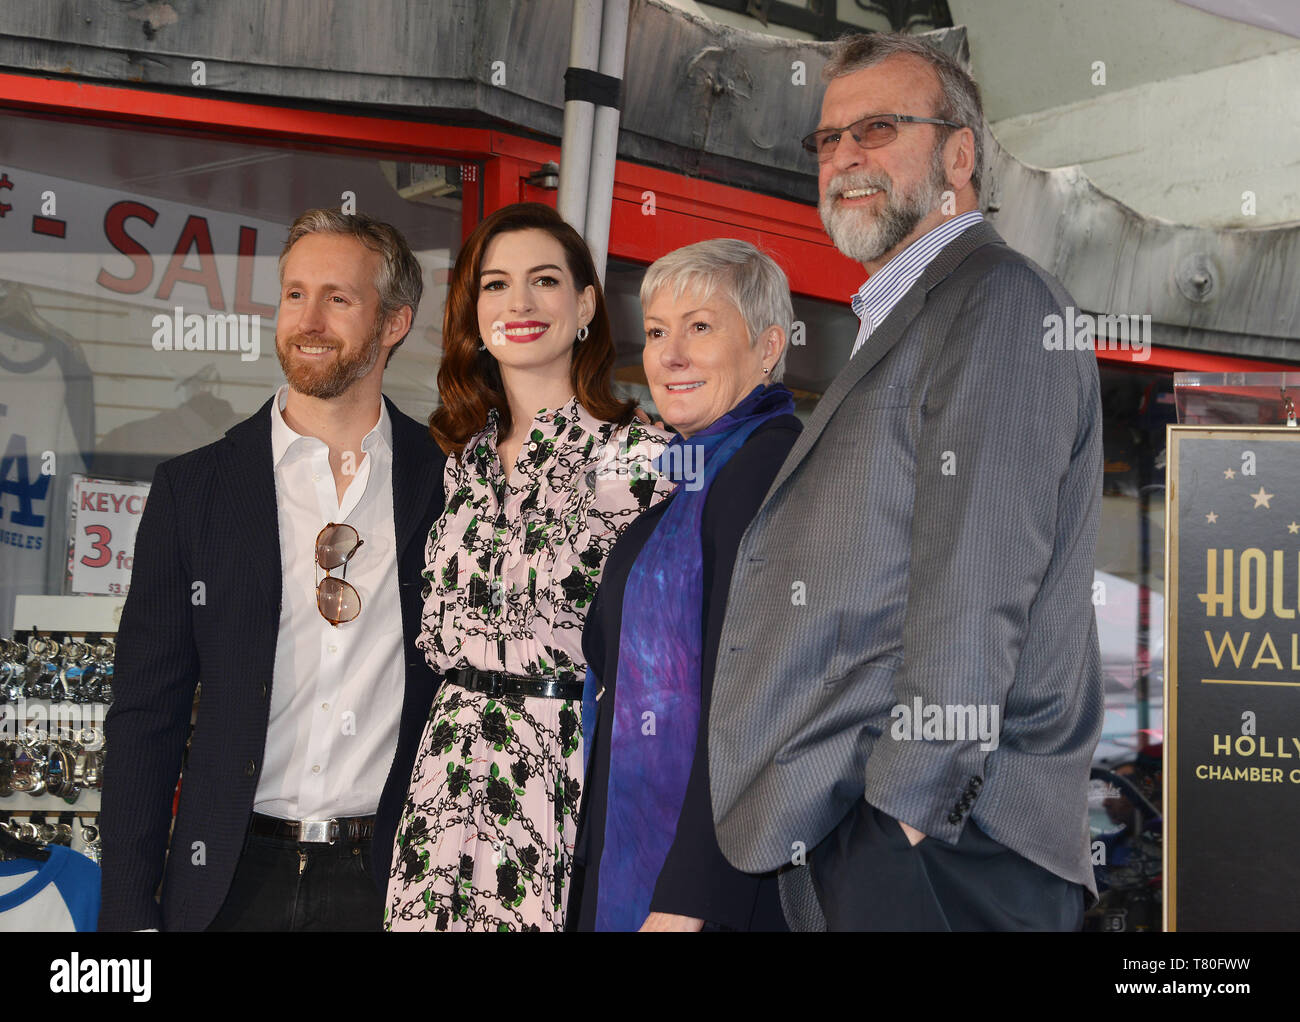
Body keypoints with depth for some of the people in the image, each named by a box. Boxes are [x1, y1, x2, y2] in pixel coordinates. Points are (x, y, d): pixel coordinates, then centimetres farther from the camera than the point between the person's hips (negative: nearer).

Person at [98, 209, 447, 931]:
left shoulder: (451, 483, 1)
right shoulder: (192, 488, 2)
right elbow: (146, 713, 2)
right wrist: (129, 910, -3)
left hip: (392, 883, 0)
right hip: (233, 880, 1)